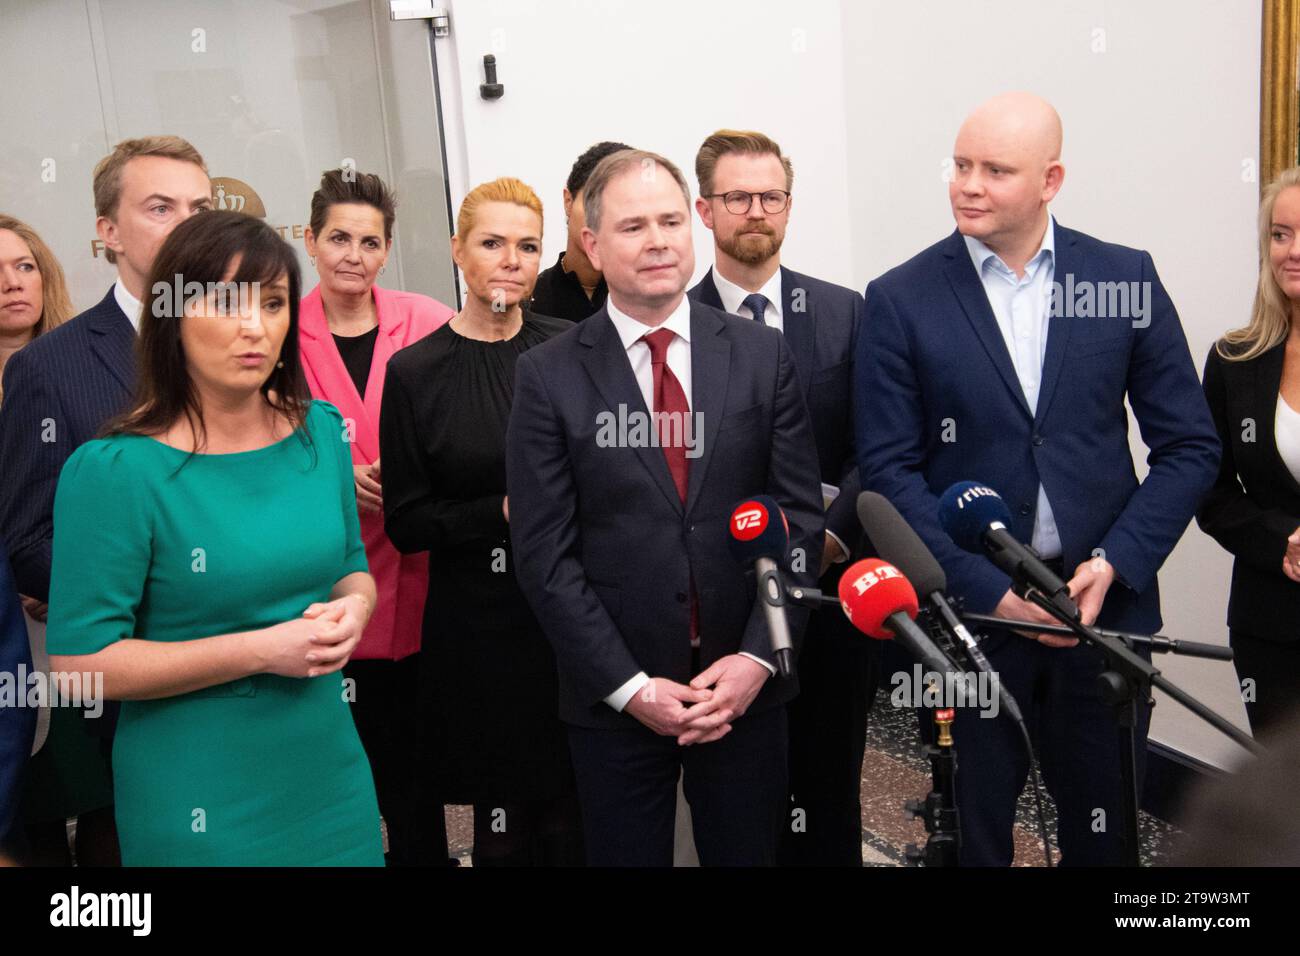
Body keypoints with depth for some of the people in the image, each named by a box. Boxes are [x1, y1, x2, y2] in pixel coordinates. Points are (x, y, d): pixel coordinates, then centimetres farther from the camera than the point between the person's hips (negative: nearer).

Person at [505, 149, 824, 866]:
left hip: (746, 683, 2)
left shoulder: (763, 355, 1)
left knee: (747, 853, 16)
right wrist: (629, 686, -11)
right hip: (613, 696, -1)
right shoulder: (549, 375, -5)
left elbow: (799, 516, 0)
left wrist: (758, 657, -9)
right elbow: (545, 552, -7)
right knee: (625, 855, 13)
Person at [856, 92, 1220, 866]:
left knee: (1105, 830, 16)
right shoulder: (902, 299, -4)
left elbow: (1190, 445, 2)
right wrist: (991, 591, -14)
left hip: (1106, 601, 2)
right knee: (973, 830, 12)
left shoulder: (1126, 278, 0)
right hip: (969, 610, -1)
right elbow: (889, 468, -6)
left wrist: (1117, 563, -10)